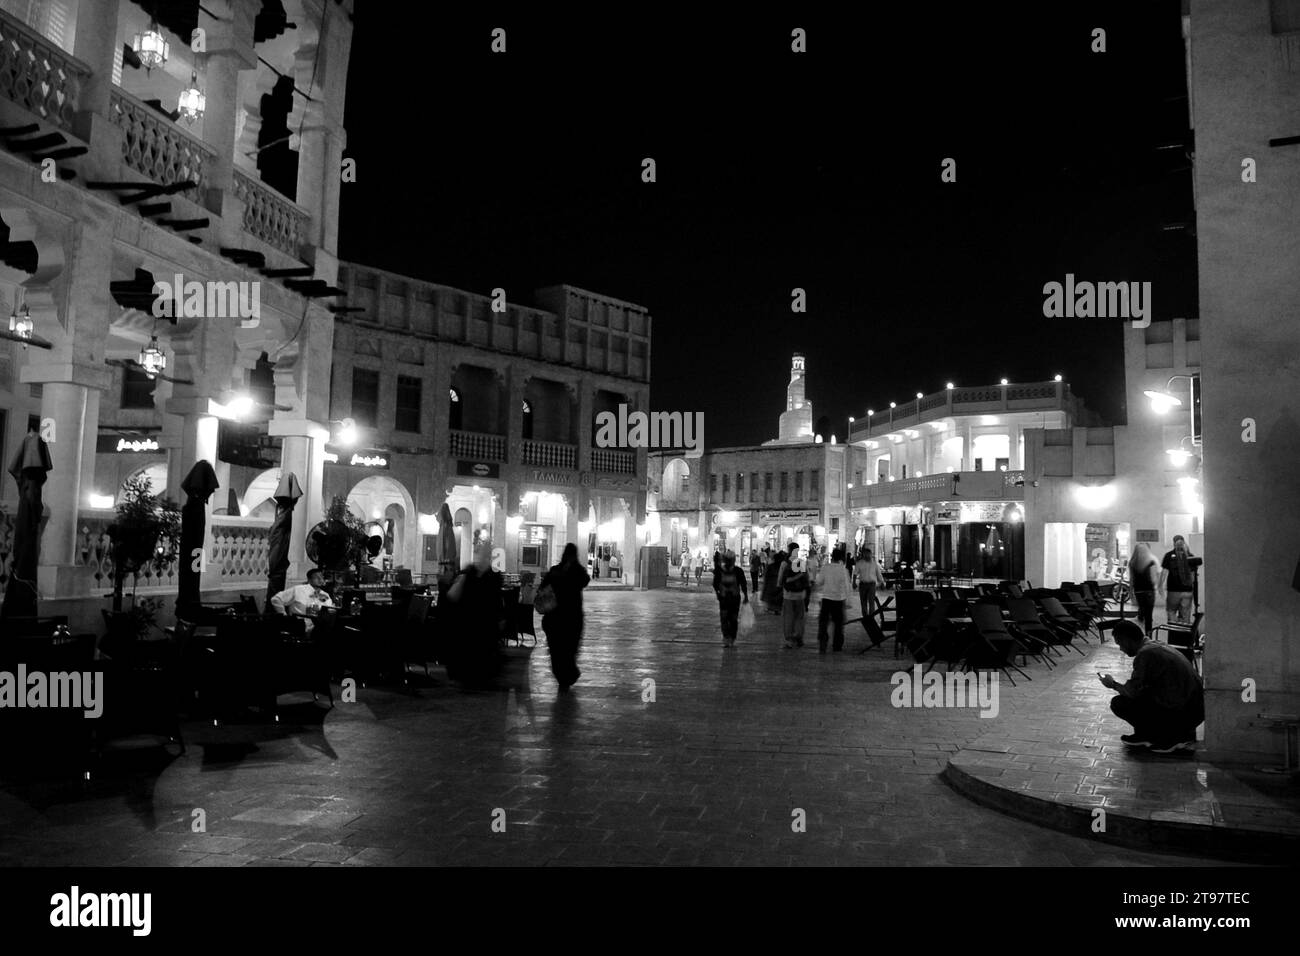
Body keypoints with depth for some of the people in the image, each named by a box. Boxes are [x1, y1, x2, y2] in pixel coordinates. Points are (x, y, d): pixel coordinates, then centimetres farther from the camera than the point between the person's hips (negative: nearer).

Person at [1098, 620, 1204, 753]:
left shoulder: (1145, 654, -16)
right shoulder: (1159, 646, 13)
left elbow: (1132, 692, -15)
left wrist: (1113, 684, 3)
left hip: (1182, 714, -9)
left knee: (1118, 703, -6)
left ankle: (1170, 737, 0)